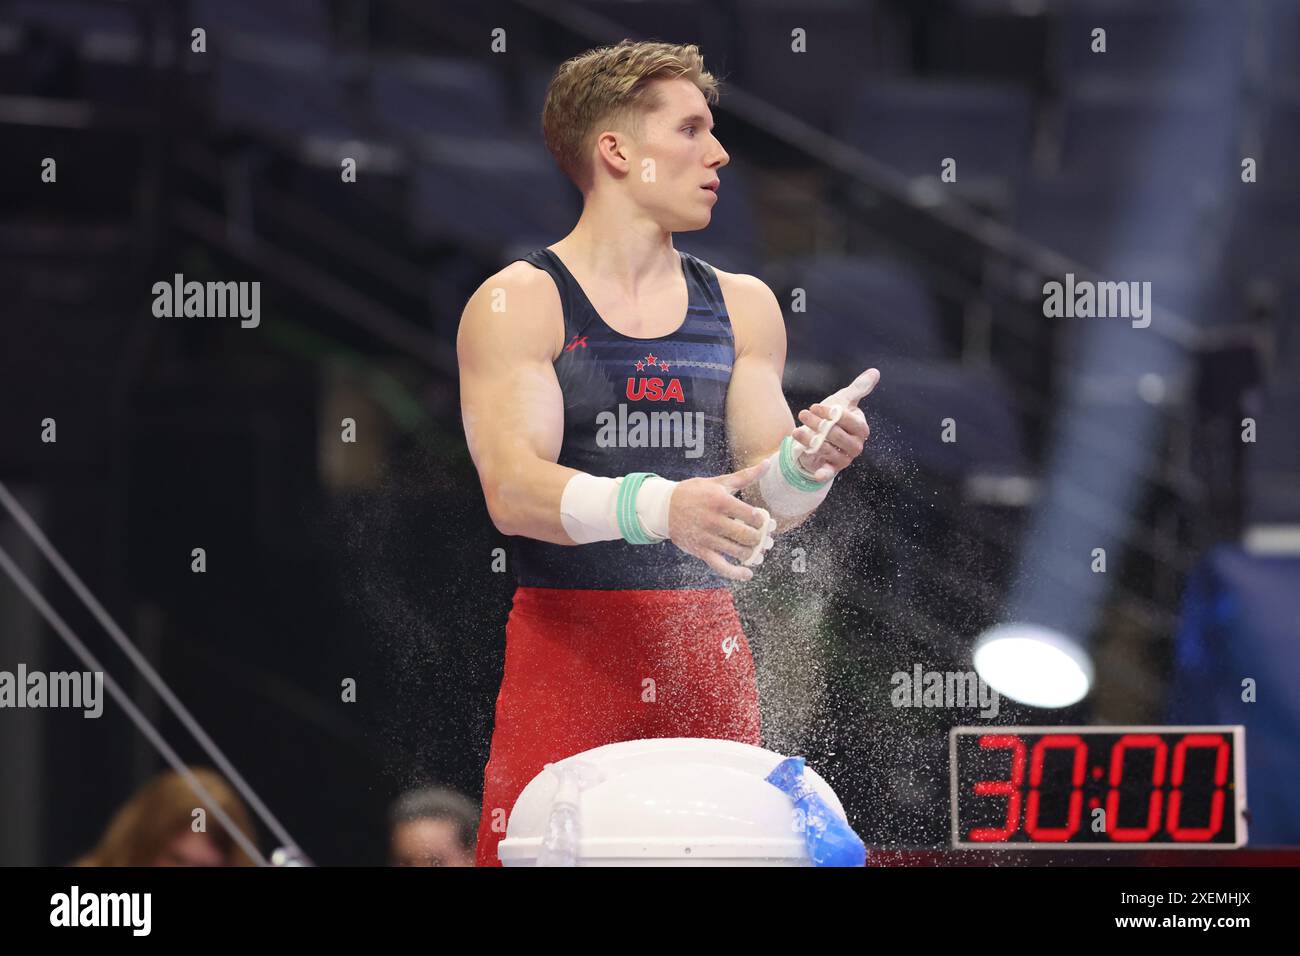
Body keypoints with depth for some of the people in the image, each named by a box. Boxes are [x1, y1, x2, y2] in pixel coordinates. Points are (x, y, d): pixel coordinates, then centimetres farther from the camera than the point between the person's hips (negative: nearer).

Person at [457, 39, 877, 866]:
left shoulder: (742, 308, 13)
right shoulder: (518, 305, -2)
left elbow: (763, 503, 10)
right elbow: (514, 491, -15)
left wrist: (808, 464, -14)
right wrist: (661, 507, -31)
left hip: (708, 651, 4)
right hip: (569, 647, -4)